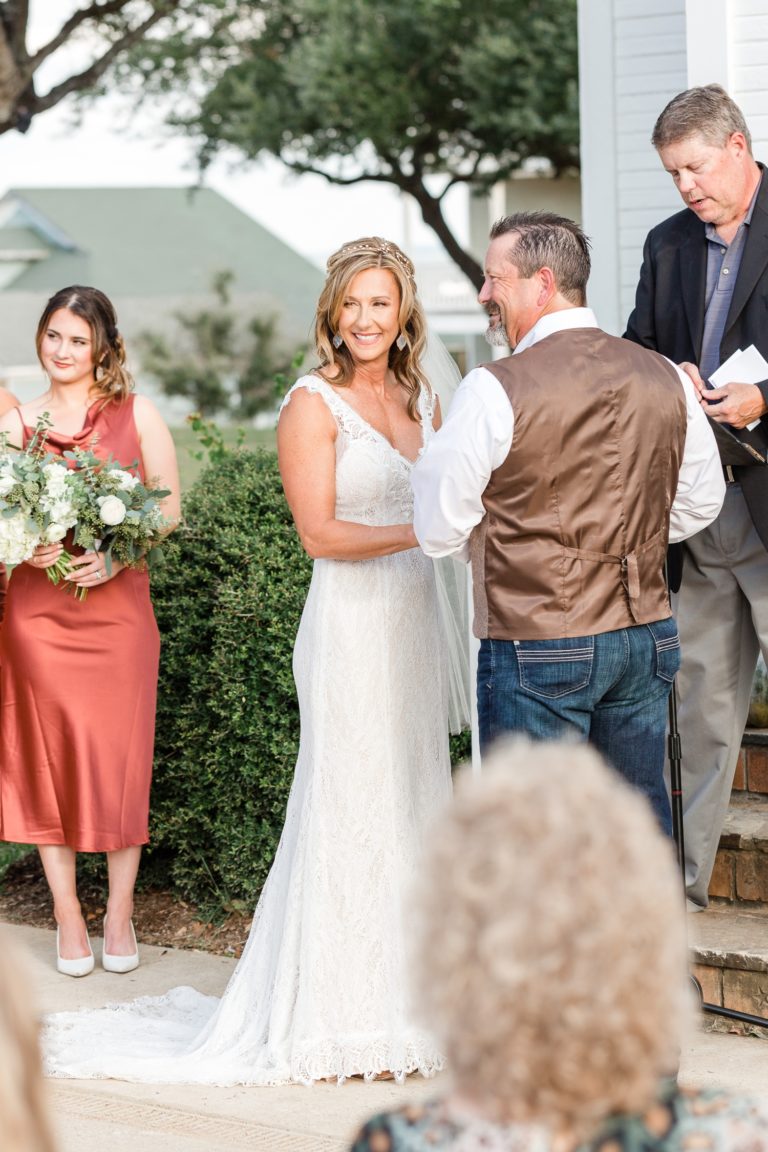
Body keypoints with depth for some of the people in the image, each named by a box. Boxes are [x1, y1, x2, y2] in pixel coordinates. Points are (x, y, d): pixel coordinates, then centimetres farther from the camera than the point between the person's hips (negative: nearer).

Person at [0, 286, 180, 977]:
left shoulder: (137, 414, 3)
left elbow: (170, 506, 3)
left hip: (116, 603, -1)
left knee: (119, 756, 1)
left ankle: (120, 916, 13)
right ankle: (68, 919, 13)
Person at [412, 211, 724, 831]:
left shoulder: (495, 391, -14)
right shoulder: (667, 378, 2)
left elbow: (439, 532, -8)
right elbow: (699, 504, 14)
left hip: (536, 647, -5)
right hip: (647, 639, 6)